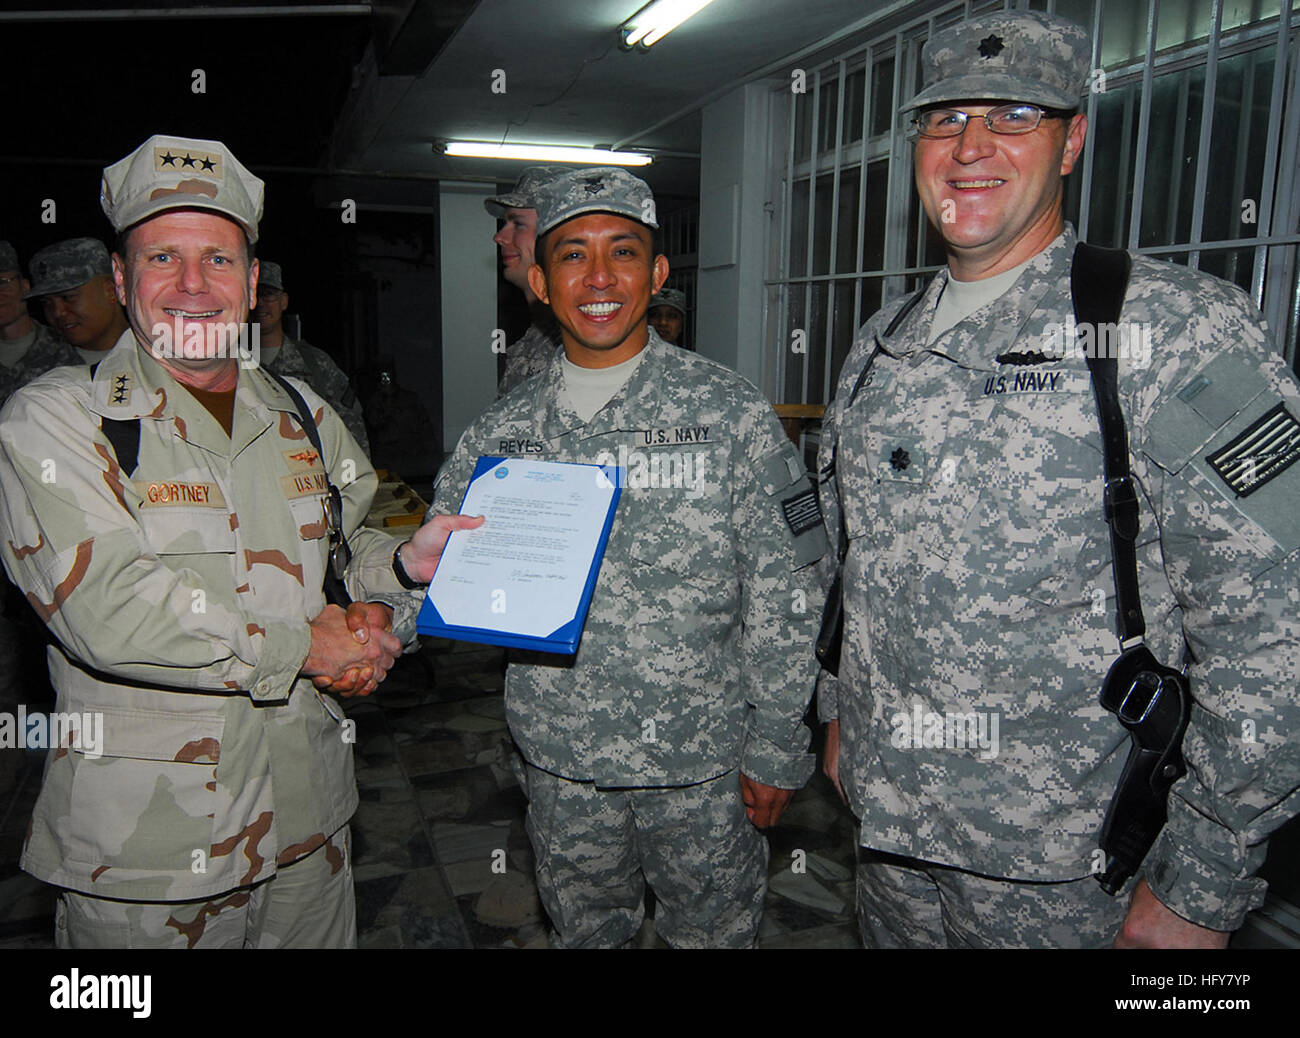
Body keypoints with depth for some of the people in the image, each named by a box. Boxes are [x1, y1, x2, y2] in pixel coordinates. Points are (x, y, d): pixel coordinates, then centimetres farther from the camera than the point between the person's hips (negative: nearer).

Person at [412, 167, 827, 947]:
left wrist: (777, 749, -7)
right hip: (561, 762, 3)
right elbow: (442, 569, 9)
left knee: (713, 931, 15)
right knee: (583, 930, 22)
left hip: (704, 763, -2)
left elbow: (785, 596, -7)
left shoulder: (730, 412, -8)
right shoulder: (505, 430, 1)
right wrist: (419, 572, -14)